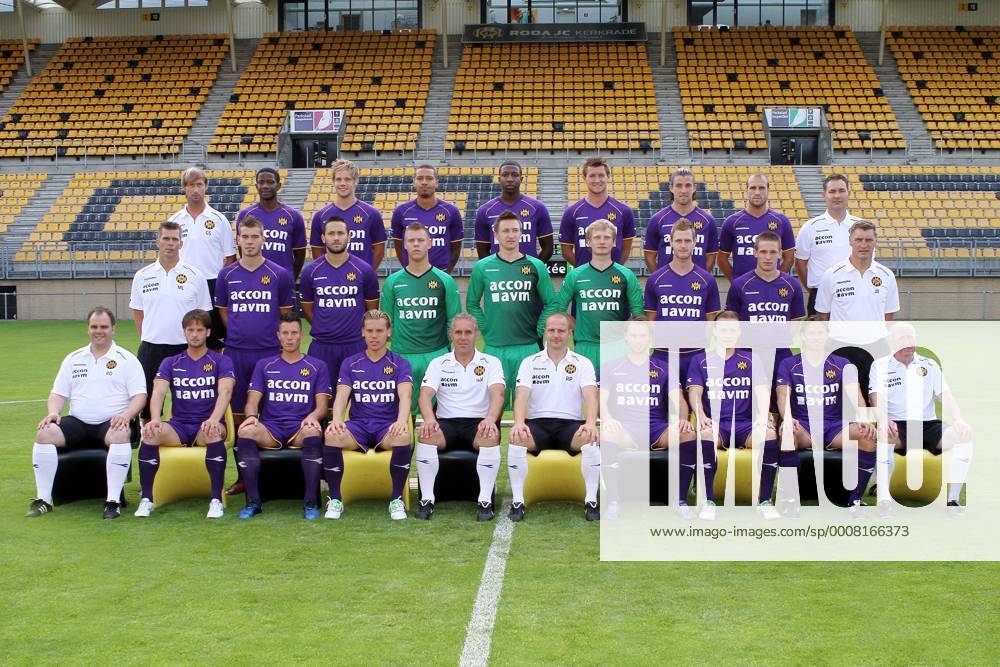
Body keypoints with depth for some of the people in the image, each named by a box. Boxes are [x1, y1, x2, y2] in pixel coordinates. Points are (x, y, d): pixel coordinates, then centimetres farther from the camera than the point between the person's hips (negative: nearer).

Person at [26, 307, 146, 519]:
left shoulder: (127, 359, 6)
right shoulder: (73, 359, 18)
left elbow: (139, 395, -2)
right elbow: (58, 394, 17)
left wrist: (127, 415, -21)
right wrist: (53, 412, -5)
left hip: (113, 423, -4)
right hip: (78, 422, 4)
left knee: (120, 435, -38)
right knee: (45, 433, -23)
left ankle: (114, 501, -35)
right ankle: (43, 499, -18)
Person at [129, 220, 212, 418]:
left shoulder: (195, 276, 1)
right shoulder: (142, 276, 6)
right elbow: (138, 313, 12)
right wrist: (149, 342, 6)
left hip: (184, 349, -1)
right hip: (150, 349, 2)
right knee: (147, 400, 4)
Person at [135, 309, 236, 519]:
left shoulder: (221, 361, 6)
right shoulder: (170, 363, 13)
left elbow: (225, 392, -11)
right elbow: (158, 392, -3)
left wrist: (214, 419, -32)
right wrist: (155, 419, -25)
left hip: (206, 426, -2)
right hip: (178, 425, 2)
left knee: (214, 432, -38)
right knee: (150, 432, -29)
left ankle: (216, 500, -34)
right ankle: (146, 499, -21)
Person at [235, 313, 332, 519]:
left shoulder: (317, 366, 15)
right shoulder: (264, 365, 19)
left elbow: (322, 406, 8)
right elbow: (253, 400, 10)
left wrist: (312, 417, -16)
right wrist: (251, 416, -14)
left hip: (301, 428, -1)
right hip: (270, 429, 1)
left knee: (313, 432, -38)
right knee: (246, 431, -33)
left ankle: (311, 502, -32)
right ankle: (253, 501, -27)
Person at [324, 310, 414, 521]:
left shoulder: (400, 363, 8)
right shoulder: (350, 364, 13)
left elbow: (404, 395, -9)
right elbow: (342, 395, -1)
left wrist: (402, 420, -31)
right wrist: (337, 419, -24)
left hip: (388, 426, -1)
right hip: (358, 425, 1)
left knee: (403, 435, -37)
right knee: (332, 435, -31)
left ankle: (397, 500, -21)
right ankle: (335, 500, -17)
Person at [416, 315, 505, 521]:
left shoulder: (491, 363, 8)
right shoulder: (438, 364, 12)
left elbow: (498, 393, -9)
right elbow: (425, 394, -3)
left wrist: (490, 419, -31)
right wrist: (429, 418, -26)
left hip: (479, 423, -1)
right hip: (446, 423, 1)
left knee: (491, 436, -35)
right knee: (425, 434, -31)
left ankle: (485, 501, -27)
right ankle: (427, 499, -23)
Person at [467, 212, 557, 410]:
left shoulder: (536, 266, 3)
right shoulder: (482, 267, 4)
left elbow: (551, 303, 6)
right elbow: (472, 304, 11)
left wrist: (538, 332, -1)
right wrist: (485, 330, 2)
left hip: (528, 347, 0)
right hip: (494, 347, 0)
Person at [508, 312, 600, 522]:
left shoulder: (582, 363, 8)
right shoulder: (530, 362, 9)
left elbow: (590, 395, -7)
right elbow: (522, 395, -4)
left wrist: (591, 423, -28)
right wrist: (519, 423, -25)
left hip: (571, 424, 0)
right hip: (538, 422, 0)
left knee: (592, 441, -32)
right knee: (516, 440, -31)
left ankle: (591, 501, -18)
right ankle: (517, 501, -19)